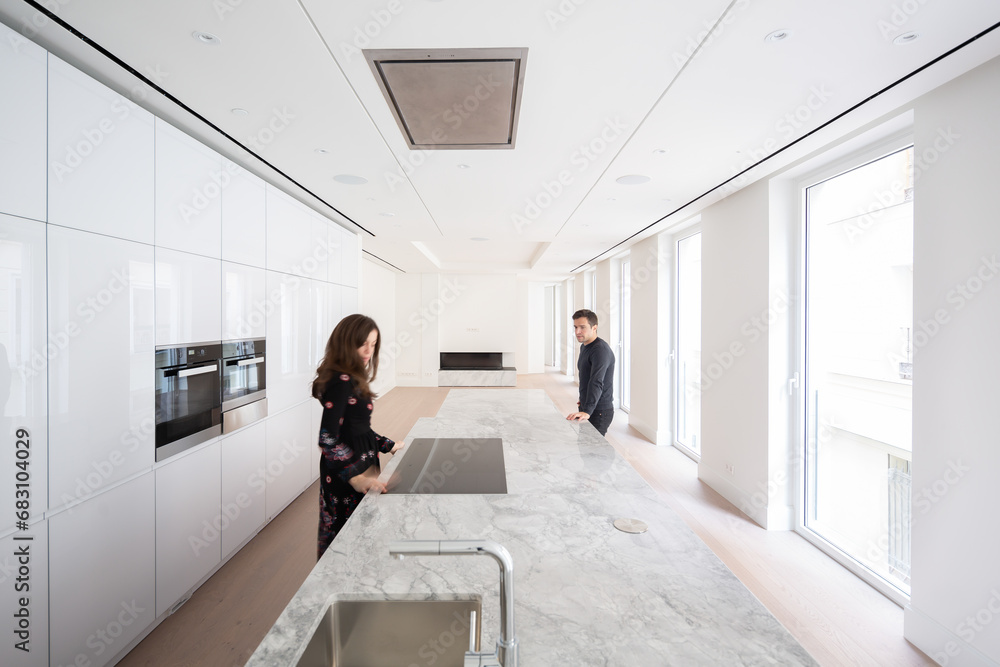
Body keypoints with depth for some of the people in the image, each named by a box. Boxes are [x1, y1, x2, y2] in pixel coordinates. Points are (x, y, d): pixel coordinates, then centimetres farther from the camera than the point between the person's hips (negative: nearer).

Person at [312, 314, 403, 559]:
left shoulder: (351, 379, 10)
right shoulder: (342, 381, -19)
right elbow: (328, 439, -24)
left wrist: (389, 446, 21)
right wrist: (355, 477, -30)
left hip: (358, 467, 9)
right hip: (345, 476, -9)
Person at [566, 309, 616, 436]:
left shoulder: (601, 350, -21)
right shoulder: (584, 347, 11)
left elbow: (597, 383, -33)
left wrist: (587, 411, -41)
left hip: (599, 412, -9)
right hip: (586, 409, 9)